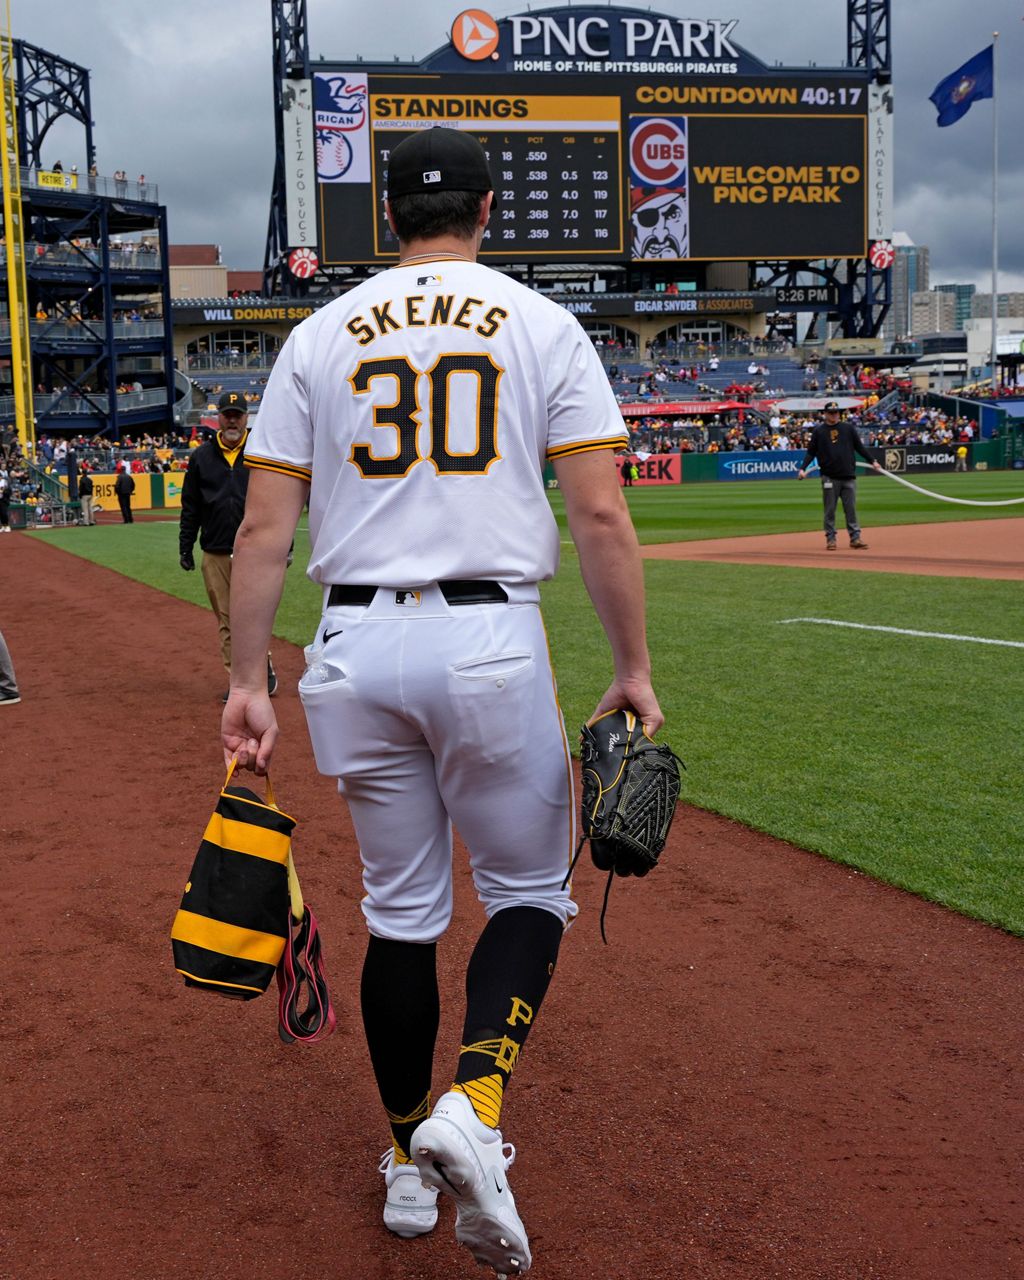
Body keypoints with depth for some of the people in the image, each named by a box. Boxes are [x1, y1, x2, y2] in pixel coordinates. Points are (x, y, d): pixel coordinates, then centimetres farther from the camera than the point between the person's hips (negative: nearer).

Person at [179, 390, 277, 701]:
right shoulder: (201, 457, 10)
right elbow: (190, 507, 14)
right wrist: (185, 547, 10)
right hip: (215, 555, 3)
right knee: (226, 620, 6)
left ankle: (264, 668, 12)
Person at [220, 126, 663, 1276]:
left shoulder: (320, 334, 9)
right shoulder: (542, 326, 3)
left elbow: (263, 526, 3)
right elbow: (600, 515, -5)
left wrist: (248, 682, 5)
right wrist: (633, 669, 1)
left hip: (353, 650, 3)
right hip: (490, 641, -2)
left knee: (399, 910, 15)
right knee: (528, 891, 13)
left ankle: (408, 1161, 26)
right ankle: (473, 1106, -9)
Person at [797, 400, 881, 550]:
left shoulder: (848, 428, 8)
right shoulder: (818, 431, 4)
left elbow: (859, 447, 13)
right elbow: (811, 452, 4)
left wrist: (872, 461, 8)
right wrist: (803, 468, -9)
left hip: (848, 476, 1)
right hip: (829, 477, -1)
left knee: (851, 508, 3)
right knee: (830, 510, 3)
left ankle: (855, 538, 6)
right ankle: (830, 538, 10)